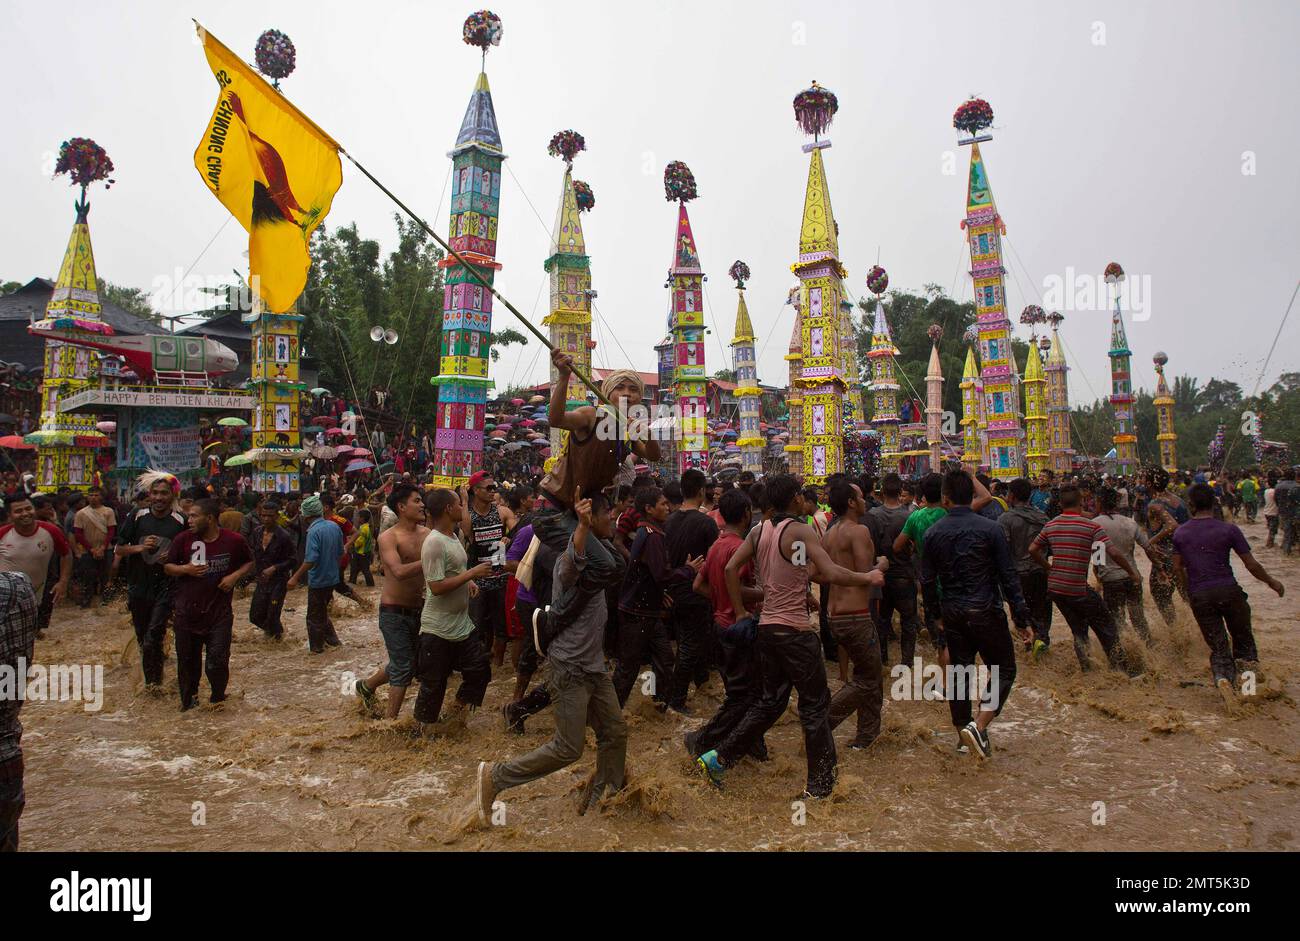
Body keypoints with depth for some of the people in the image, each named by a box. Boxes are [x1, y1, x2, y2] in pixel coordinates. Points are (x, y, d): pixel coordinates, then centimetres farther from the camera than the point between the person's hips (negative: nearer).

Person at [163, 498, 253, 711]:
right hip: (186, 612, 2)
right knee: (187, 661, 14)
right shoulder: (183, 539, -5)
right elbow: (167, 566, 6)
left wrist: (235, 576, -10)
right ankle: (189, 699, 35)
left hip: (219, 613, -2)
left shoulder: (234, 540, -7)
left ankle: (217, 698, 23)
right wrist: (186, 569, -14)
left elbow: (249, 563, 9)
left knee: (217, 662, -2)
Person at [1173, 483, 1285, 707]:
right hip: (1228, 590, -1)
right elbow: (1251, 564, 0)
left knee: (1218, 647, 6)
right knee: (1243, 636, 19)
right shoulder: (1229, 529, -4)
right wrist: (1271, 582, 17)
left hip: (1199, 596, 1)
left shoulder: (1180, 533, 4)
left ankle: (1223, 677, -17)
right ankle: (1249, 663, -6)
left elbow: (1178, 568, 9)